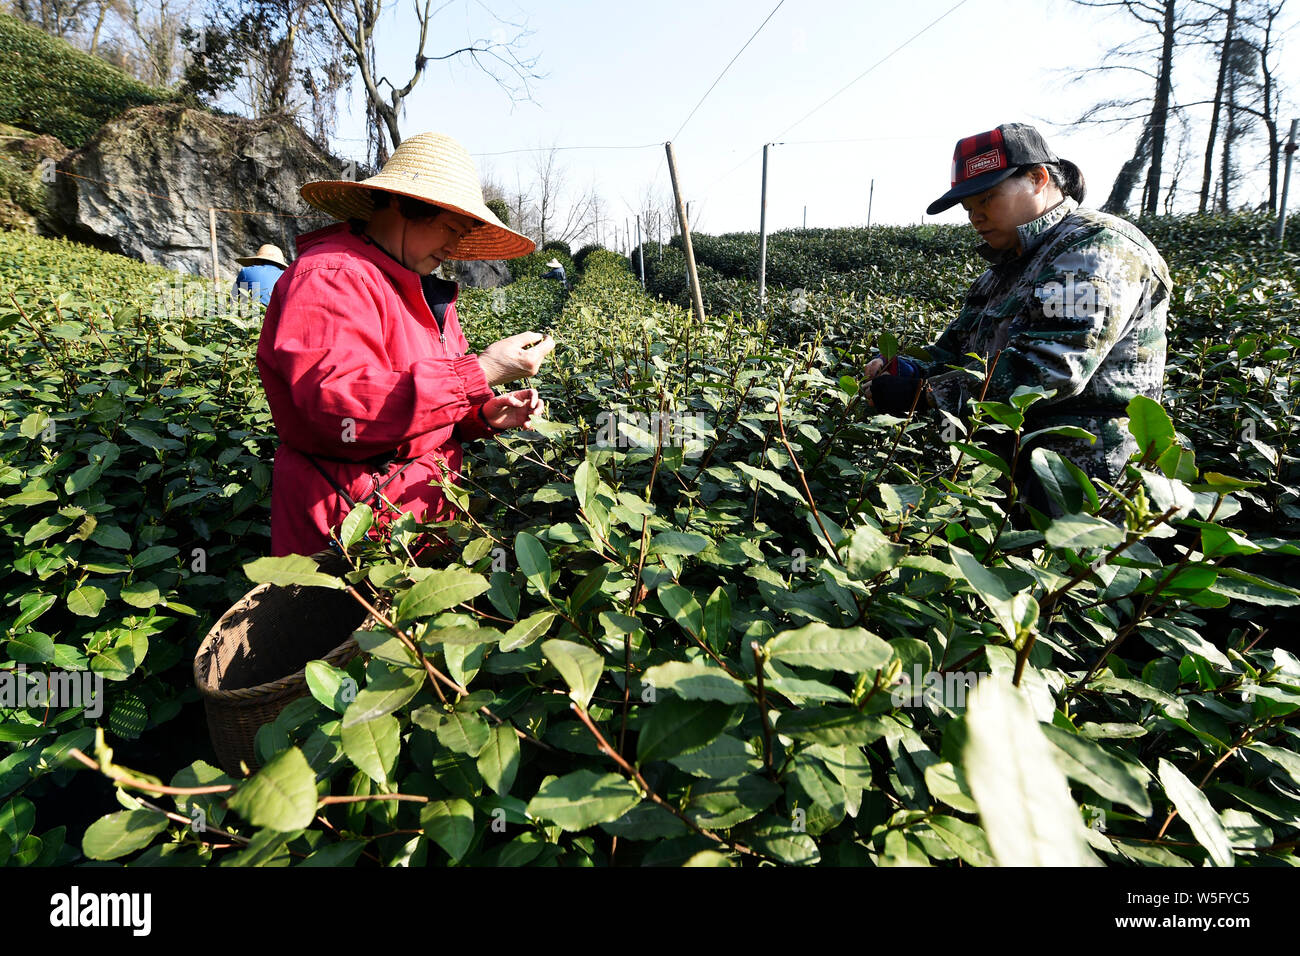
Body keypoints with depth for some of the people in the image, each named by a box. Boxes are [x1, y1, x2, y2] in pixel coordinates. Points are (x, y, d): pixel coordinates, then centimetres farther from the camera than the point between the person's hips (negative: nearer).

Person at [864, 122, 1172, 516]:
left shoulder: (1096, 247, -9)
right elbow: (956, 350, 17)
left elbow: (1047, 369, -23)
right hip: (1005, 466, 8)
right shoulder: (1010, 264, 20)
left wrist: (923, 393, -21)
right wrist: (911, 372, -5)